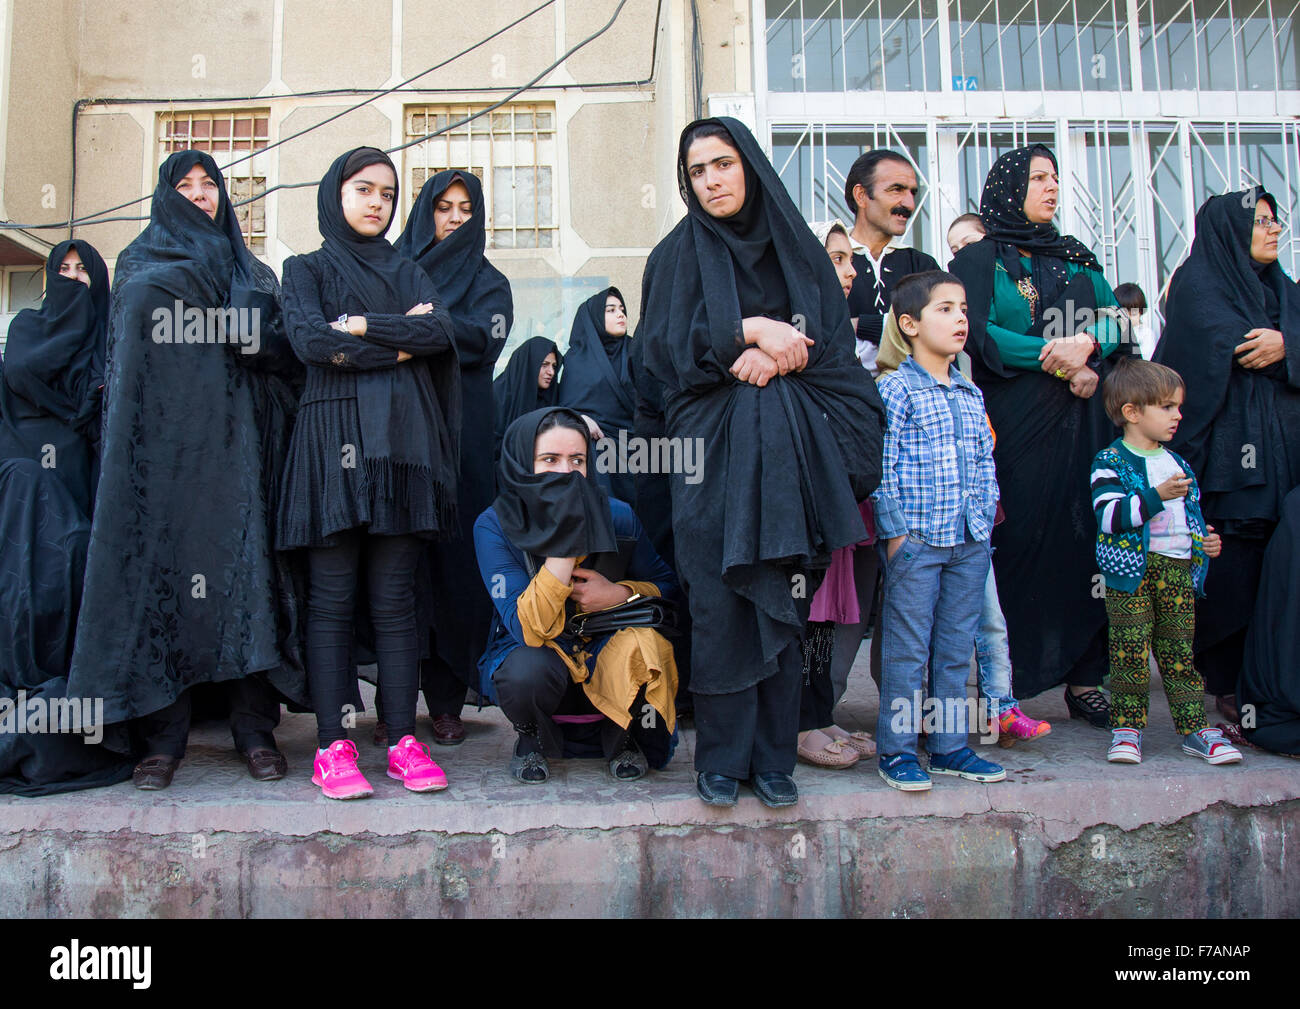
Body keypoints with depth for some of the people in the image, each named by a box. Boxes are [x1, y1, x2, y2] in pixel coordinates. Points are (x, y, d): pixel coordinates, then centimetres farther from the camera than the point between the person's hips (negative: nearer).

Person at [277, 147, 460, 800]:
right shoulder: (306, 269, 14)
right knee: (332, 599, -4)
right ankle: (333, 746, 0)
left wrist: (360, 326, -5)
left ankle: (404, 739, 3)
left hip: (400, 440, 2)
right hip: (334, 438, -2)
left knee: (395, 600, 0)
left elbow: (441, 331, 0)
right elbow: (311, 341, -6)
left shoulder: (407, 272, 21)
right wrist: (402, 342, -3)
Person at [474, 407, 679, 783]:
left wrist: (618, 593, -17)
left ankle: (622, 737, 2)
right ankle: (532, 739, 2)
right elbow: (528, 629, -26)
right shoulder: (494, 525, -16)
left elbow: (668, 586, 5)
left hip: (606, 660, 2)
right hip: (531, 655, -1)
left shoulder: (617, 516, -11)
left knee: (644, 642, -31)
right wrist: (563, 544, -35)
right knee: (529, 670, -36)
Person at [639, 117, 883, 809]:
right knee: (719, 606, -4)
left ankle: (773, 758, 12)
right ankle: (720, 759, 8)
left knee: (781, 605, 2)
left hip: (788, 446, 2)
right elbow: (666, 343, -3)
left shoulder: (798, 249, 14)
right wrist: (749, 329, -12)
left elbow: (833, 342, 6)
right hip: (713, 447, -1)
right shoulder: (679, 253, 9)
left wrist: (776, 357, -11)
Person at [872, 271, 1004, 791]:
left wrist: (986, 520, 9)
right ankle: (897, 751, 11)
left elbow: (985, 463, 17)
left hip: (970, 542, 6)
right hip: (915, 539, -6)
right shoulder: (895, 389, -6)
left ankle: (949, 745, 23)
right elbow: (882, 466, -10)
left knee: (956, 649, 12)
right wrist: (895, 532, -14)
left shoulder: (971, 394, 14)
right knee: (907, 649, 0)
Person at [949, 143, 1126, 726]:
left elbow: (1116, 323, 10)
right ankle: (1006, 686, -1)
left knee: (1086, 539, 1)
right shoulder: (978, 261, 5)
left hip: (1085, 421, 5)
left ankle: (1084, 676, 9)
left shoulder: (1078, 258, 21)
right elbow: (980, 339, -8)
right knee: (1018, 543, -8)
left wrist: (1089, 348, -11)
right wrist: (1060, 360, -13)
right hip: (1016, 424, -5)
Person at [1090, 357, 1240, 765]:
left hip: (1179, 569, 6)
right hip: (1131, 570, -6)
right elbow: (1109, 516, -20)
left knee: (1180, 649, 9)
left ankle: (1194, 727, 15)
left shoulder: (1177, 463, 18)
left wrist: (1206, 539, 13)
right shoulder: (1110, 462, -6)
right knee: (1131, 649, -3)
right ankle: (1127, 727, 8)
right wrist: (1157, 496, -26)